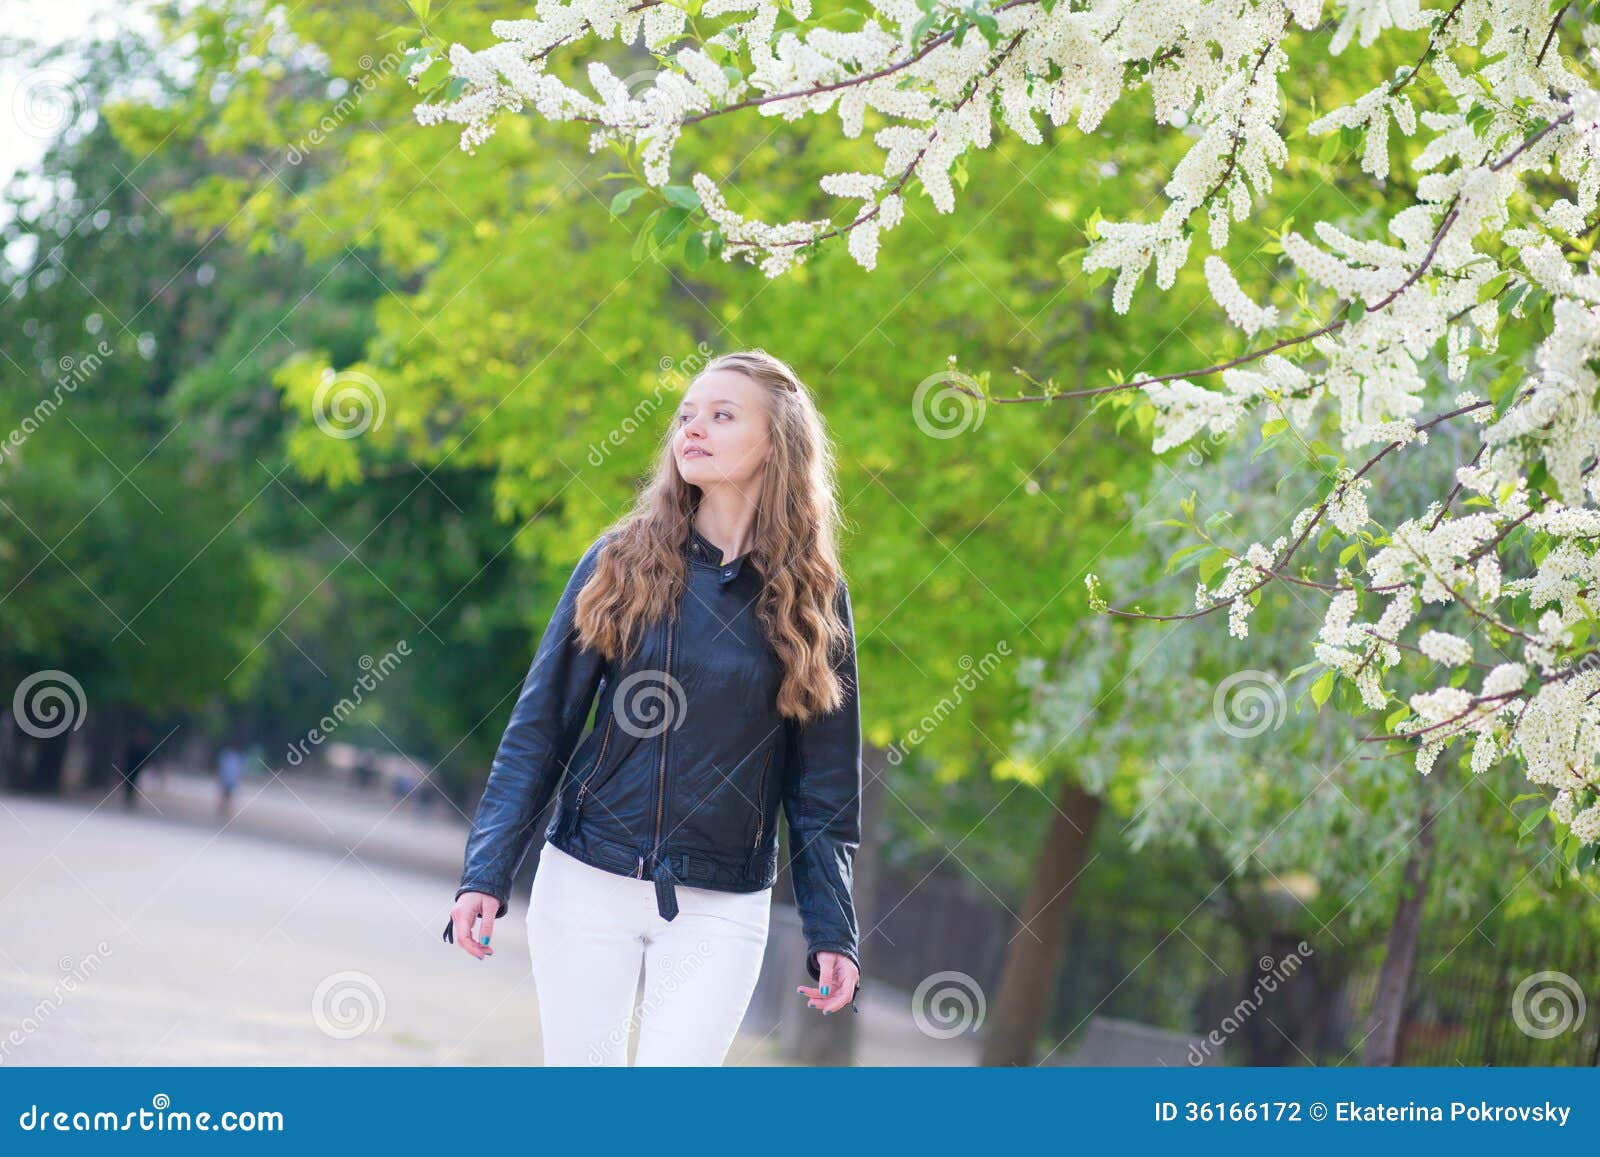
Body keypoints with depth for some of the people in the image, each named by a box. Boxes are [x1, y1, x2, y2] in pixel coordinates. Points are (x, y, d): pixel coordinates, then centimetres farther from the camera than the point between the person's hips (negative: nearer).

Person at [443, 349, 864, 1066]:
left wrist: (832, 931, -1)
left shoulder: (814, 596, 1)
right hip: (586, 885, 1)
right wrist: (486, 875, -6)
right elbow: (538, 728, 2)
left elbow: (825, 783, 5)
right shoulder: (620, 562, 1)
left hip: (721, 910, -1)